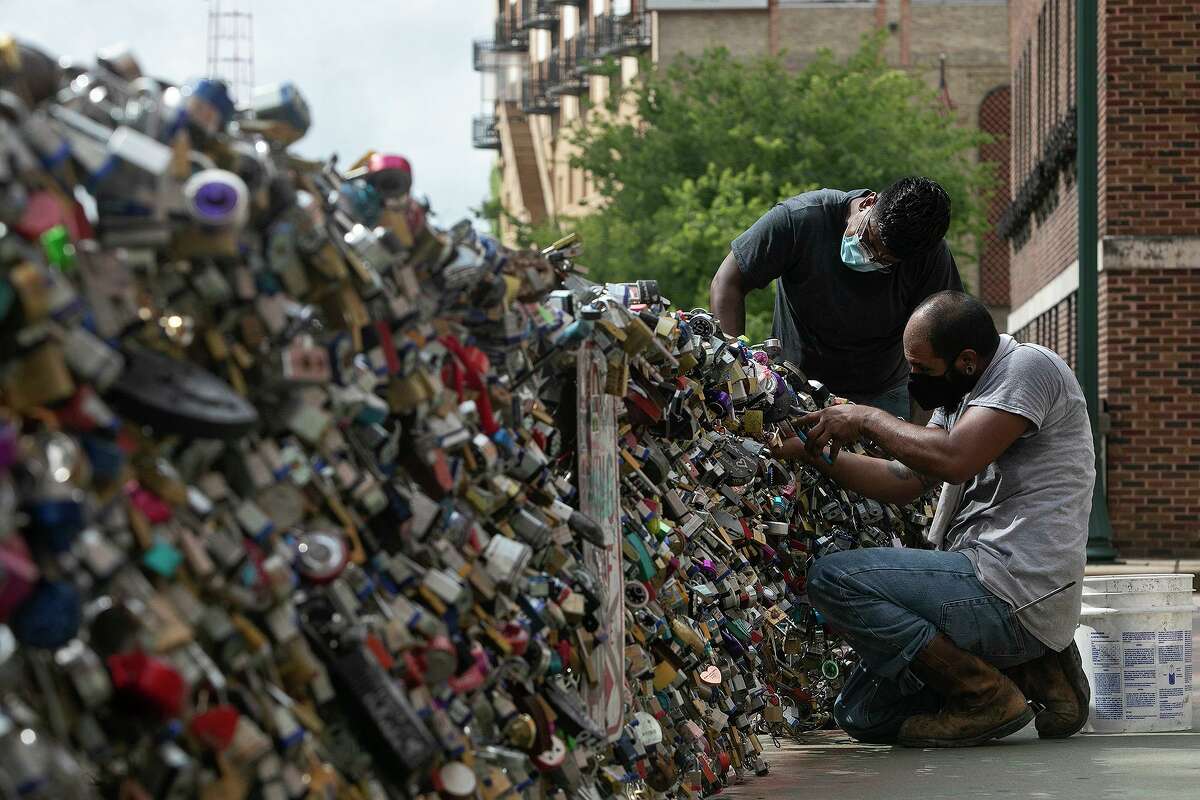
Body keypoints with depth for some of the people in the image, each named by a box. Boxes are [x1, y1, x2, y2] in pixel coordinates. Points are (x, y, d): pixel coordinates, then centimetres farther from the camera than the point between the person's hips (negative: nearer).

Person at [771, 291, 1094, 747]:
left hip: (1015, 592, -11)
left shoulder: (1030, 367, -12)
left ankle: (986, 694, -12)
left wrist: (867, 420, -11)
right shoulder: (961, 396, 18)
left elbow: (953, 459, -25)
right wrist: (817, 454, 4)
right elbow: (903, 482, 16)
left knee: (833, 579, -16)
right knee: (862, 715, 13)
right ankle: (1034, 672, 10)